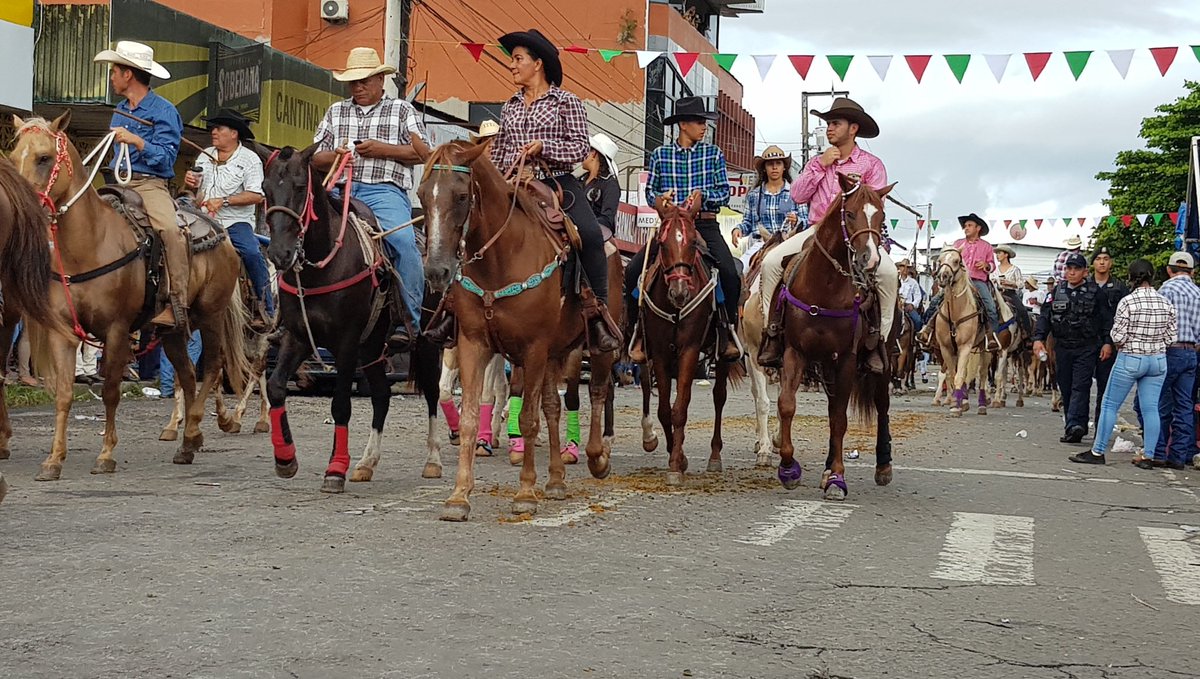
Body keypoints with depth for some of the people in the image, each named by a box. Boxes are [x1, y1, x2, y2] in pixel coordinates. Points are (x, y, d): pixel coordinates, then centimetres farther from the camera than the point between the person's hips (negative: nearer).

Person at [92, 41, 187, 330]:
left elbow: (166, 158, -12)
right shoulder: (120, 110, 20)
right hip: (118, 183, 8)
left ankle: (177, 306, -34)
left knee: (171, 230, -34)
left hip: (150, 184, -8)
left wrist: (136, 141, -22)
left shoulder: (164, 111, -3)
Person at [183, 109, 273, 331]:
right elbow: (195, 187, 25)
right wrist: (189, 182, 0)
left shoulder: (250, 159, 0)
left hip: (235, 221, -5)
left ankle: (266, 309, -21)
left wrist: (223, 201, -18)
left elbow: (256, 195, -10)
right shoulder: (205, 156, 15)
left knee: (251, 252, -30)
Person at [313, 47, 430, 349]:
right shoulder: (336, 112, 26)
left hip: (384, 190, -3)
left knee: (403, 240, -31)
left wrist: (382, 149, -5)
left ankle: (408, 321, -27)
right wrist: (335, 156, -2)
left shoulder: (401, 109, 16)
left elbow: (422, 153, 6)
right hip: (340, 191, 4)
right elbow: (316, 159, 22)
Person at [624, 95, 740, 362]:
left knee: (729, 272, -24)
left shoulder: (713, 154, 7)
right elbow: (650, 191, 12)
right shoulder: (660, 154, 7)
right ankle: (638, 329, 1)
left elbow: (724, 192, 5)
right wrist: (661, 198, -10)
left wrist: (703, 195, -14)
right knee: (633, 270, -15)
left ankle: (727, 329, -3)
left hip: (705, 224, -1)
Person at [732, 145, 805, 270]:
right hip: (759, 243, 2)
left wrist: (796, 221, -15)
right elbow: (748, 221, 18)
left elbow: (806, 221, 7)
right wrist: (739, 229, -3)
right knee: (740, 266, -26)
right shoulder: (754, 194, 17)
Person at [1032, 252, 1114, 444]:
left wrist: (1107, 342, -9)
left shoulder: (1095, 292, 1)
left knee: (1080, 387, -14)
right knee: (1066, 389, 8)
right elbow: (1045, 316, 5)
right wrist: (1038, 338, -7)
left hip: (1087, 348, -4)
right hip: (1063, 347, 4)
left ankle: (1074, 425, -25)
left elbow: (1106, 319, 1)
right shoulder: (1057, 291, 9)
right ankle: (1076, 427, 17)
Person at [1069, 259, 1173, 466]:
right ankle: (1148, 456, 8)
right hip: (1158, 360, 5)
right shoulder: (1166, 303, 0)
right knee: (1151, 408, 7)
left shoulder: (1127, 302, -14)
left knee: (1110, 405, 4)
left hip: (1130, 359, -4)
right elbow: (1170, 337, 3)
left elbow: (1118, 337, -15)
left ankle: (1097, 452, 8)